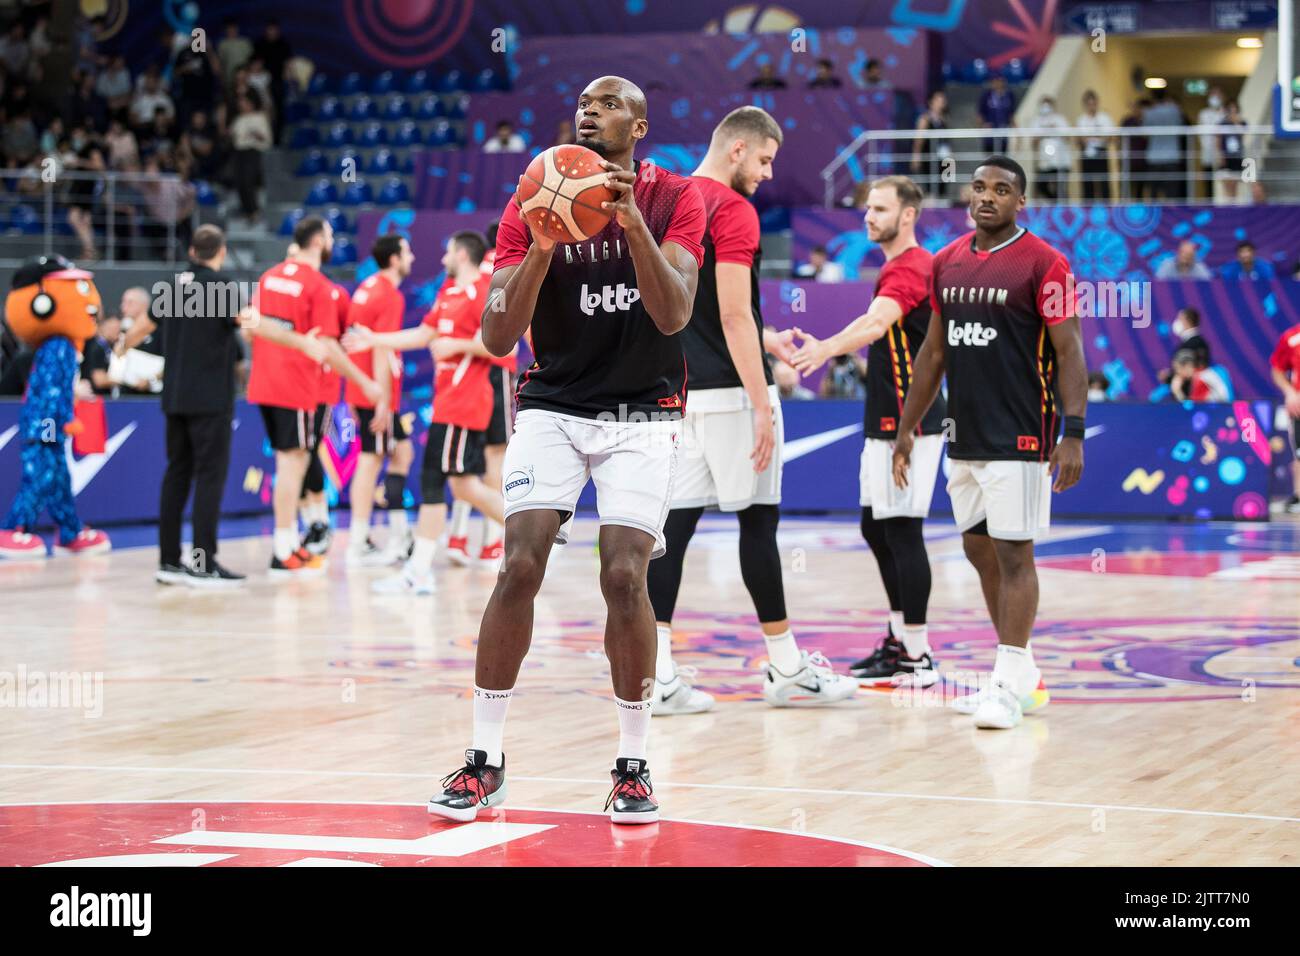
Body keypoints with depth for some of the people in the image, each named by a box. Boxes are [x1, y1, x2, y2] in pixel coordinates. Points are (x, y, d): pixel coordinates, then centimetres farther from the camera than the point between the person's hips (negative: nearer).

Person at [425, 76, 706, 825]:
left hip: (644, 413, -1)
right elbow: (498, 338, -10)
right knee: (520, 566, -13)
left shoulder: (674, 199, -6)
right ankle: (485, 759, -3)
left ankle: (634, 765, 2)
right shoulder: (534, 206, -3)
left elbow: (673, 315, -20)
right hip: (553, 407, 1)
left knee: (624, 574, -14)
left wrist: (632, 222, -31)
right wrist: (541, 248, -24)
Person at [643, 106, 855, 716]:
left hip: (680, 389, 8)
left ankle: (656, 673, -2)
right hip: (727, 390, -8)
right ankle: (787, 669, 9)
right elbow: (734, 315, -17)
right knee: (758, 520, 1)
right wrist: (761, 404, -17)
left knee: (676, 522, 3)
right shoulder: (732, 209, -11)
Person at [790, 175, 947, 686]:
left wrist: (826, 349, -49)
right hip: (887, 420, 11)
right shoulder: (897, 268, 18)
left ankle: (917, 658, -8)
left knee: (901, 529, -10)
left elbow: (876, 322, -35)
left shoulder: (909, 268, -15)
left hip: (908, 422, -11)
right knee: (876, 528, 15)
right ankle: (899, 638, 25)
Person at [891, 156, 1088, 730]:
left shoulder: (1043, 263, -9)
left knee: (1013, 553, -7)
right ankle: (1020, 675, 21)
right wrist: (907, 427, 16)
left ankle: (1010, 686, -4)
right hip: (964, 436, 7)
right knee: (980, 551, 11)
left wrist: (1073, 433, -19)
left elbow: (1069, 352, -11)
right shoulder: (947, 263, 11)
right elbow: (934, 352, 17)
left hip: (1018, 438, -7)